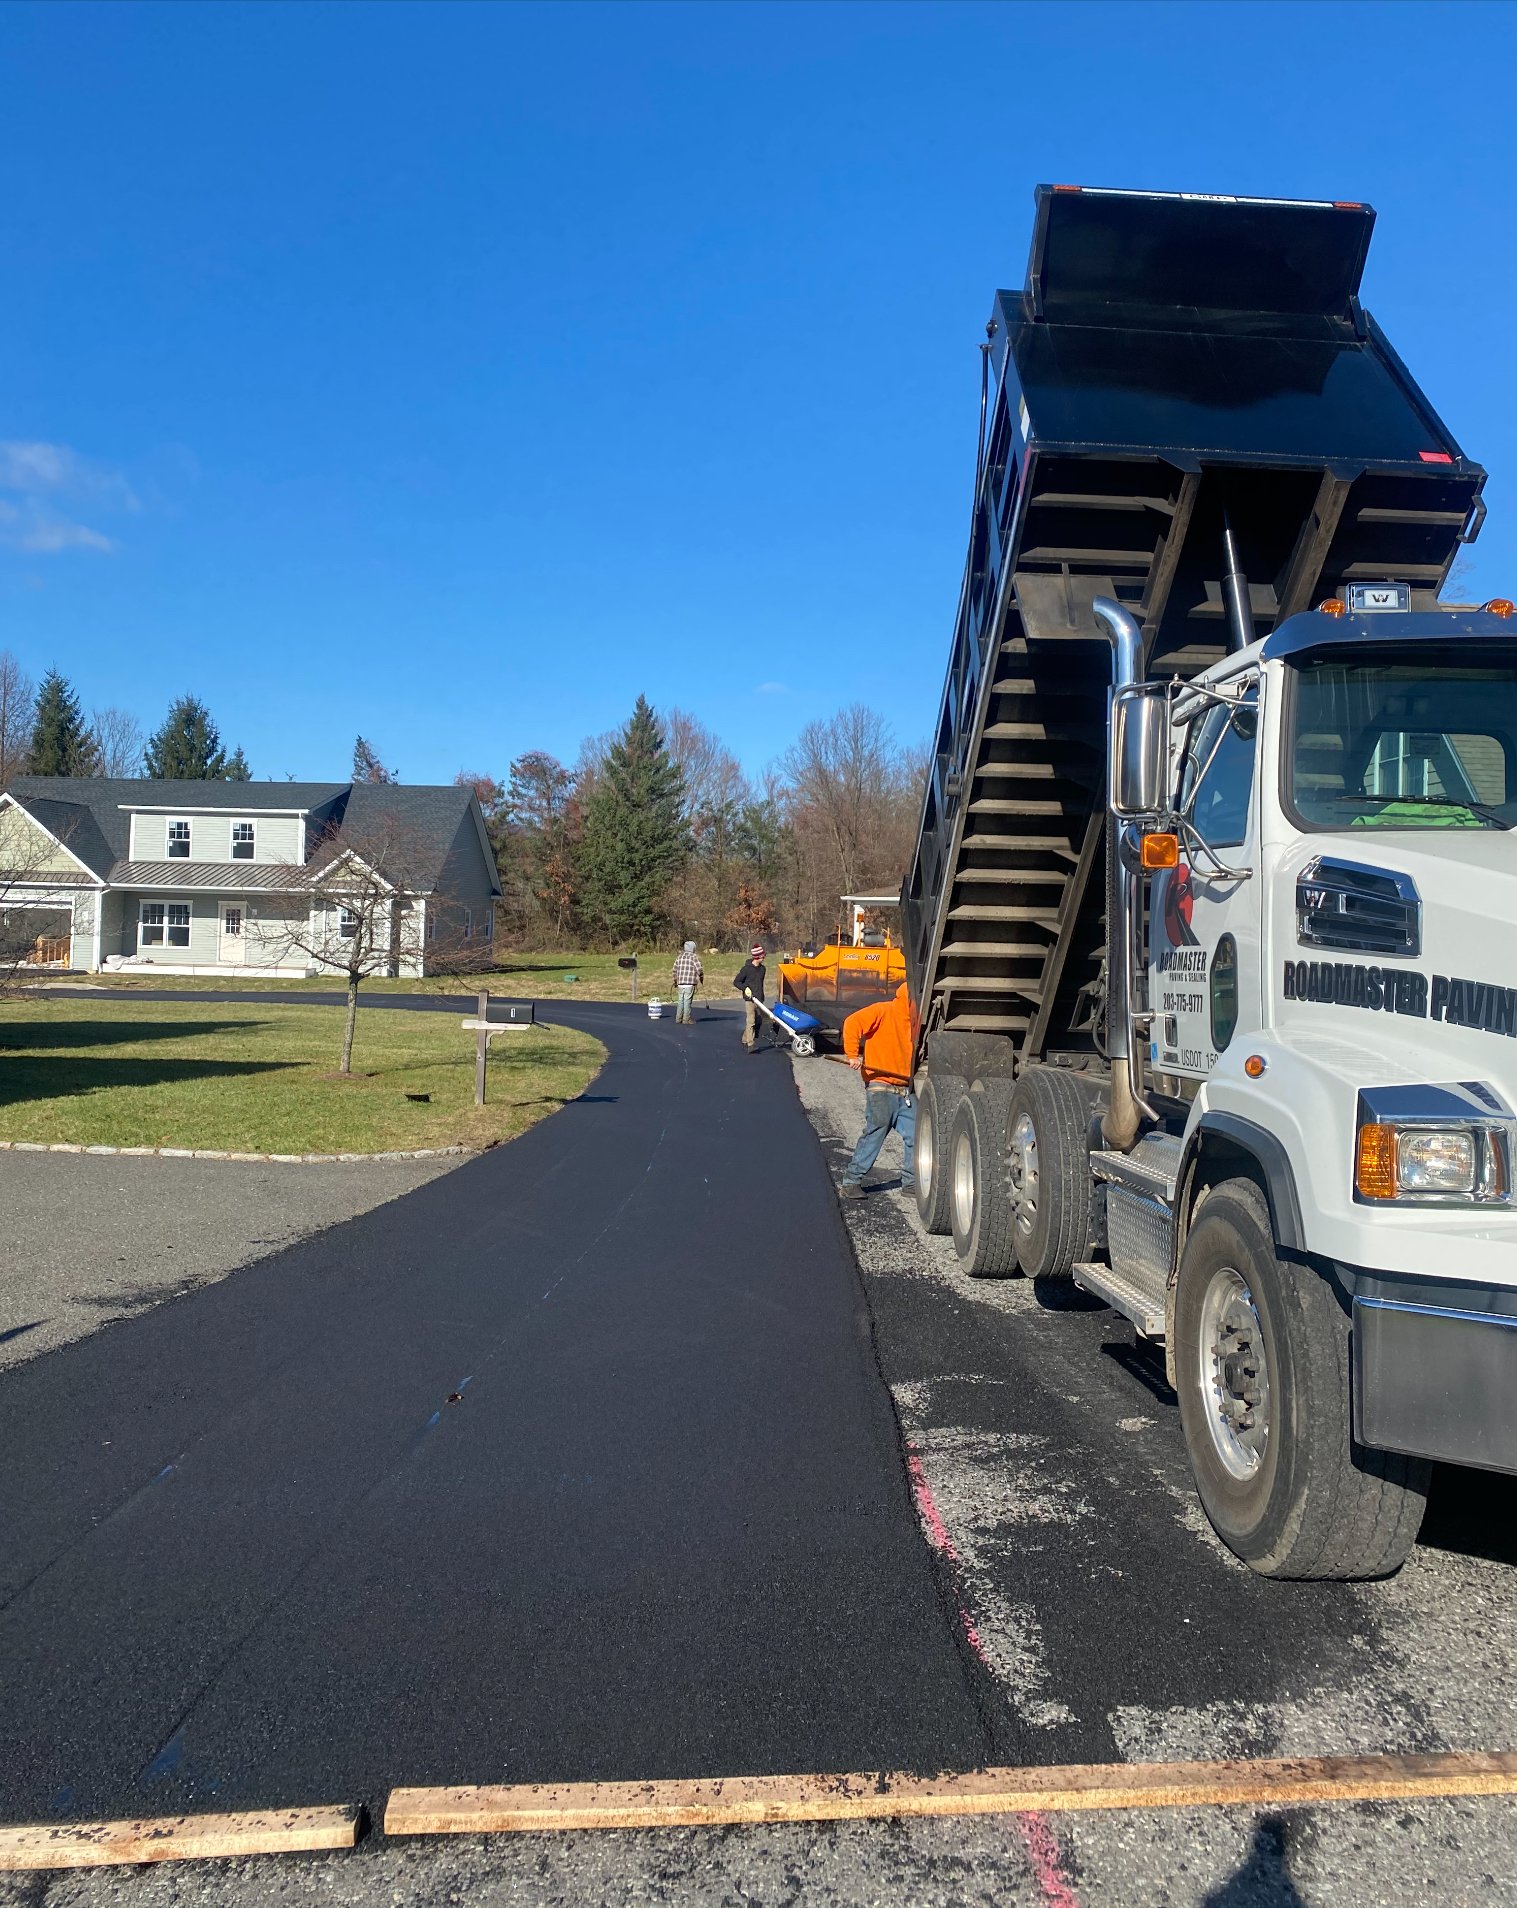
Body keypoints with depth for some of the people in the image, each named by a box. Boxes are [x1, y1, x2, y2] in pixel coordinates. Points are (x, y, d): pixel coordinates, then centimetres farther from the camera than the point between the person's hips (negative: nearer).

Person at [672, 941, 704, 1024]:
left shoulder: (679, 957, 12)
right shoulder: (694, 956, -4)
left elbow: (675, 970, 14)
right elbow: (699, 970, -10)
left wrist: (675, 981, 24)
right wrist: (702, 978, 8)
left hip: (680, 983, 5)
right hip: (690, 983, -5)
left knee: (680, 1001, 12)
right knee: (687, 1001, -3)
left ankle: (678, 1018, 14)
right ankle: (686, 1019, -2)